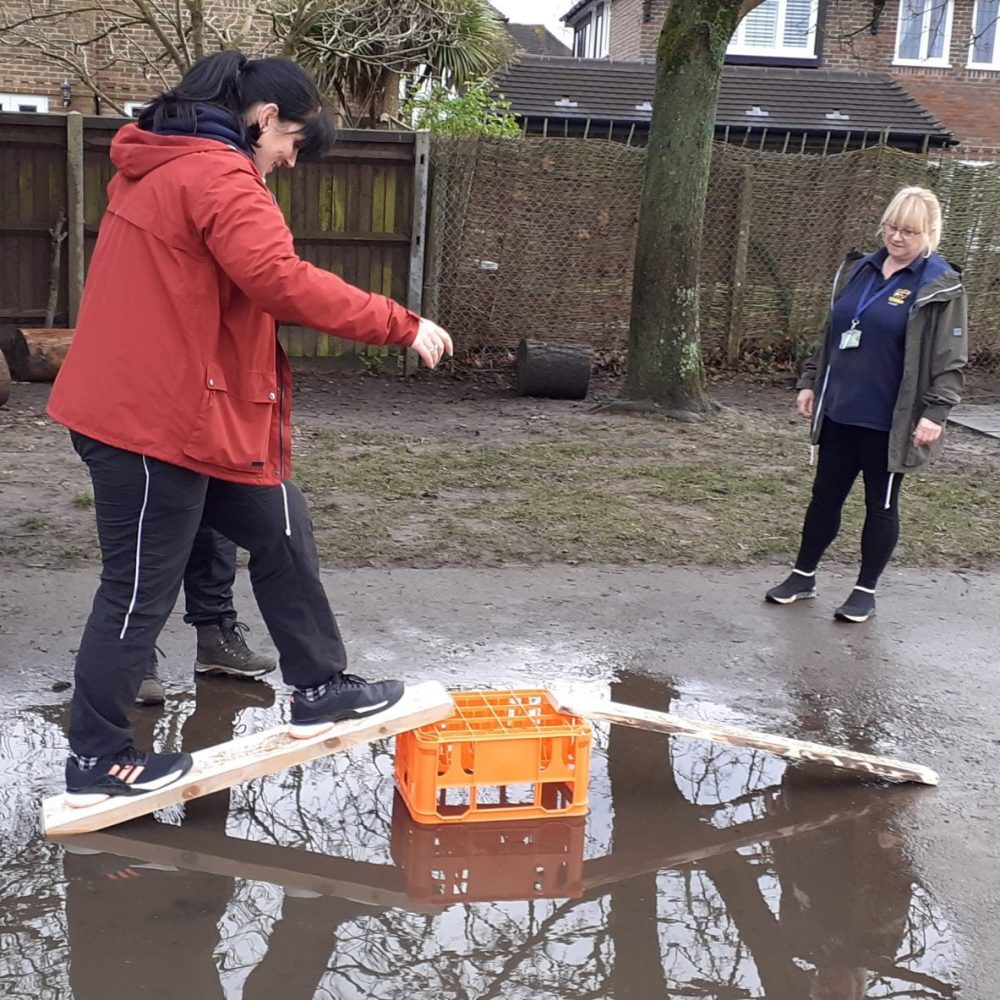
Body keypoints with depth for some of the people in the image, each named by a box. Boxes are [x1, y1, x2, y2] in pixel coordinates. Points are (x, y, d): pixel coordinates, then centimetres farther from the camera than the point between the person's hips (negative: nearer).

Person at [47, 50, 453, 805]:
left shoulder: (161, 165, 16)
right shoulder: (216, 176, -18)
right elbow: (283, 280, -30)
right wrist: (402, 325, -26)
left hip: (187, 411, 11)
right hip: (157, 417, -11)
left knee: (279, 536, 16)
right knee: (140, 591, 1)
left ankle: (320, 690, 27)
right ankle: (96, 763, 16)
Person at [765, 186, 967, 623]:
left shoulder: (940, 286, -9)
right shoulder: (858, 270, 8)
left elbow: (949, 360, -11)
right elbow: (830, 336, 15)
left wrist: (935, 413, -18)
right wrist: (810, 382, 13)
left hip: (889, 421, -5)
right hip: (840, 413, 5)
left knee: (881, 504, 8)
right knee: (825, 495, 14)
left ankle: (866, 590, 21)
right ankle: (803, 575, 29)